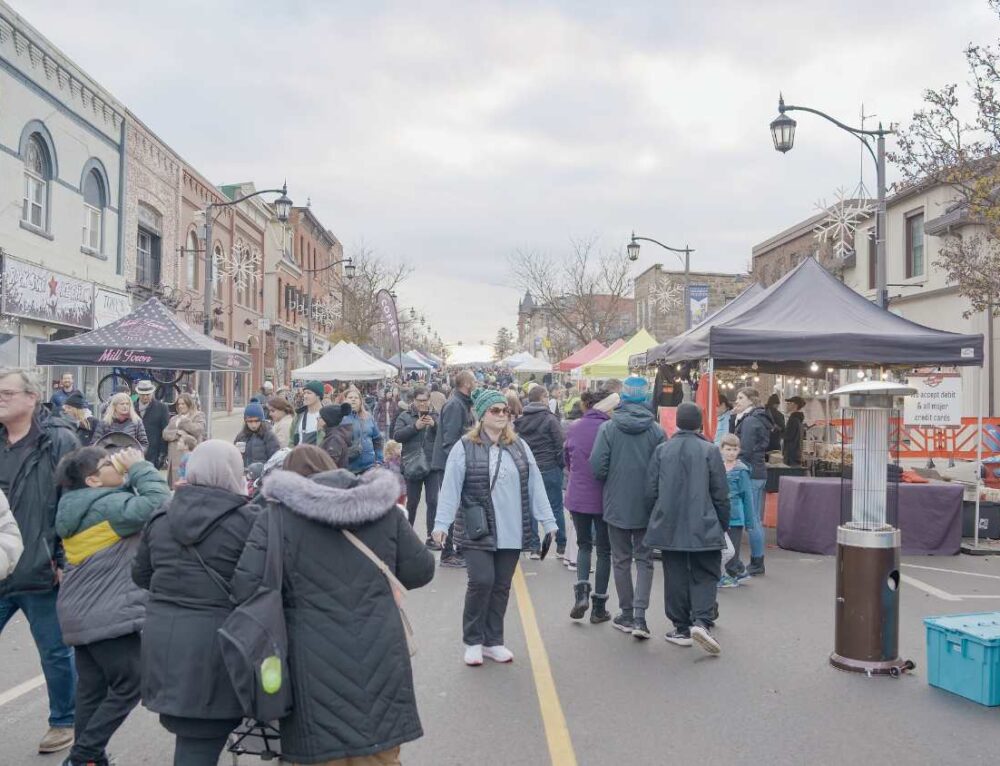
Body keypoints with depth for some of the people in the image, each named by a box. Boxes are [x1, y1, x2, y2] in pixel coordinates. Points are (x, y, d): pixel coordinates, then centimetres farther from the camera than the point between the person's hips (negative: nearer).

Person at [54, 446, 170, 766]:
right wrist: (139, 466, -18)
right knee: (129, 686, 1)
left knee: (91, 689, 14)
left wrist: (131, 473, 5)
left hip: (80, 614, 9)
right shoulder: (107, 505, -18)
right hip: (109, 614, -9)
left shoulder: (78, 507, 11)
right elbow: (157, 503, -29)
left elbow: (131, 502, 17)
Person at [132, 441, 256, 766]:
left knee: (191, 738, 19)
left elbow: (140, 575, 17)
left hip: (162, 636, 6)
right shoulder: (245, 520, -11)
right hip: (214, 640, -5)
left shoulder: (161, 516, 6)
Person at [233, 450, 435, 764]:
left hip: (316, 670, -2)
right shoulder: (383, 507, 4)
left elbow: (246, 587, -10)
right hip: (381, 663, 3)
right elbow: (421, 571, 10)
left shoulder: (278, 514, -4)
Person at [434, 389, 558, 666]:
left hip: (512, 533, 4)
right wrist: (441, 523, -14)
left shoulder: (519, 446, 9)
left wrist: (548, 521, 5)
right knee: (481, 581, -9)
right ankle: (472, 641, 12)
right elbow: (450, 487, -8)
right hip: (477, 532, -4)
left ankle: (493, 642, 25)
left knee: (501, 586, 10)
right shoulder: (465, 447, -5)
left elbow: (535, 485, 8)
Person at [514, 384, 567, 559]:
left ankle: (533, 548, 9)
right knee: (556, 508, 5)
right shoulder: (549, 419, -10)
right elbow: (559, 445, -11)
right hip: (550, 469, -4)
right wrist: (561, 465, 1)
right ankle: (561, 547, 11)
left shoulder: (520, 421, 6)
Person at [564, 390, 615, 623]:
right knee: (604, 550, 12)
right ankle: (599, 607, 16)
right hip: (603, 499, -2)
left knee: (584, 545, 20)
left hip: (577, 497, 3)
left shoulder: (574, 428, -1)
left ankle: (581, 590, -2)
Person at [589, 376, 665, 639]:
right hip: (647, 508, 1)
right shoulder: (656, 431, -6)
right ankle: (639, 616, 0)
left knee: (621, 560, 13)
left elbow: (597, 466, -12)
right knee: (644, 559, 11)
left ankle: (627, 614, 21)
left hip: (616, 505, -1)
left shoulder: (608, 428, -9)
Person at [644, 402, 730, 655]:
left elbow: (650, 491, 4)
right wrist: (723, 525, 10)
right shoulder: (709, 450, -5)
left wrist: (656, 519, 18)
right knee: (705, 575, 7)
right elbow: (721, 494, -3)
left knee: (675, 577, 9)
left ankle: (682, 628, 14)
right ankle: (702, 621, -11)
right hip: (703, 528, -2)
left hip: (669, 527, 2)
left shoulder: (662, 450, 1)